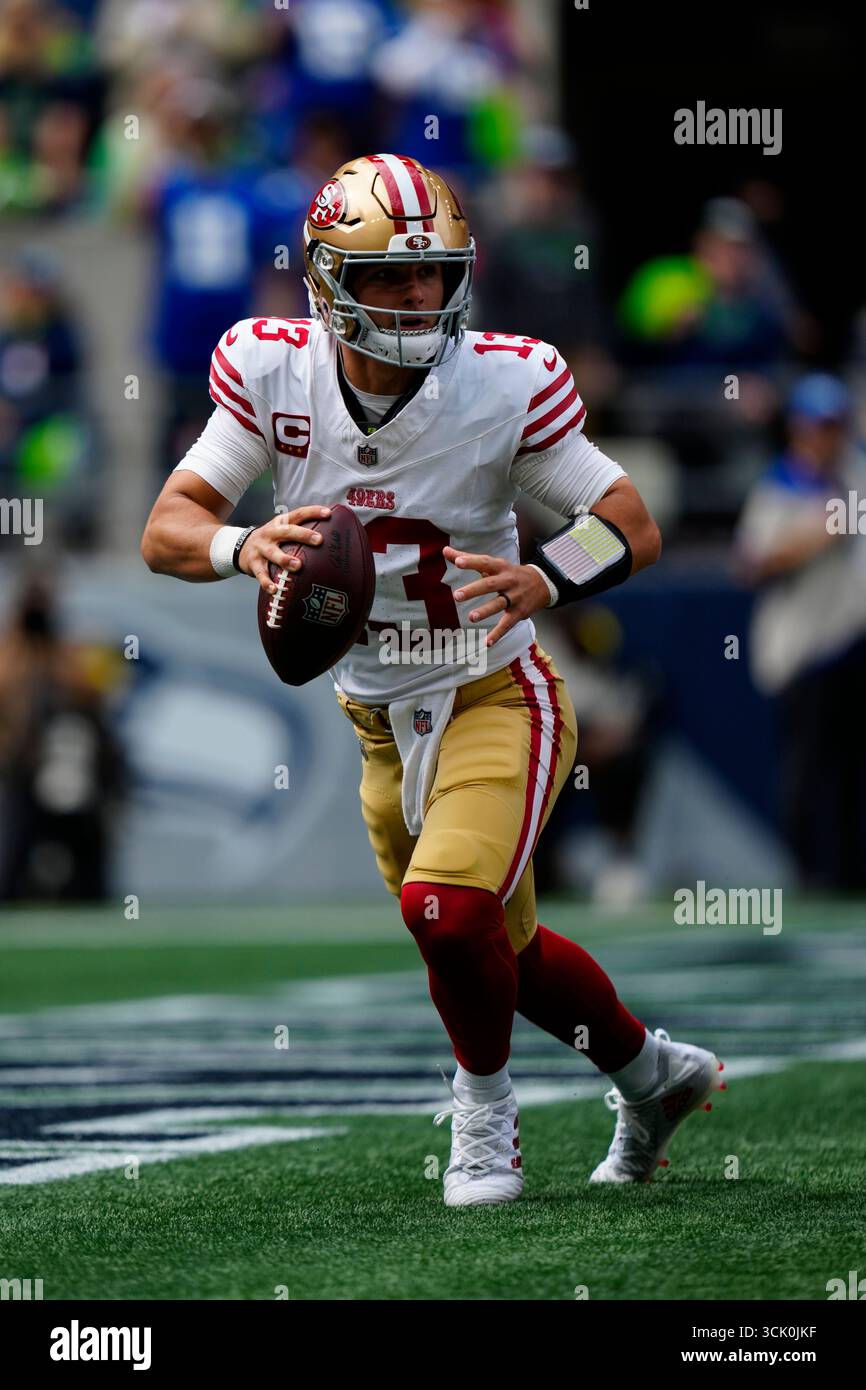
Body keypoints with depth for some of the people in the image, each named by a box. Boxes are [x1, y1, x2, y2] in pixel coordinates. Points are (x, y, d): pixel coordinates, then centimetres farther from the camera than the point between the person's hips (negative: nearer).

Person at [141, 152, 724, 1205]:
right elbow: (167, 531, -14)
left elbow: (635, 529, -14)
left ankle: (484, 1101, 4)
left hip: (496, 697, -5)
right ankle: (653, 1075, 44)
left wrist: (545, 580, -34)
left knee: (446, 910, -25)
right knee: (500, 946, 18)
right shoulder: (272, 370, -13)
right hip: (380, 717, 5)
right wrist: (242, 547, -36)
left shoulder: (505, 383, -21)